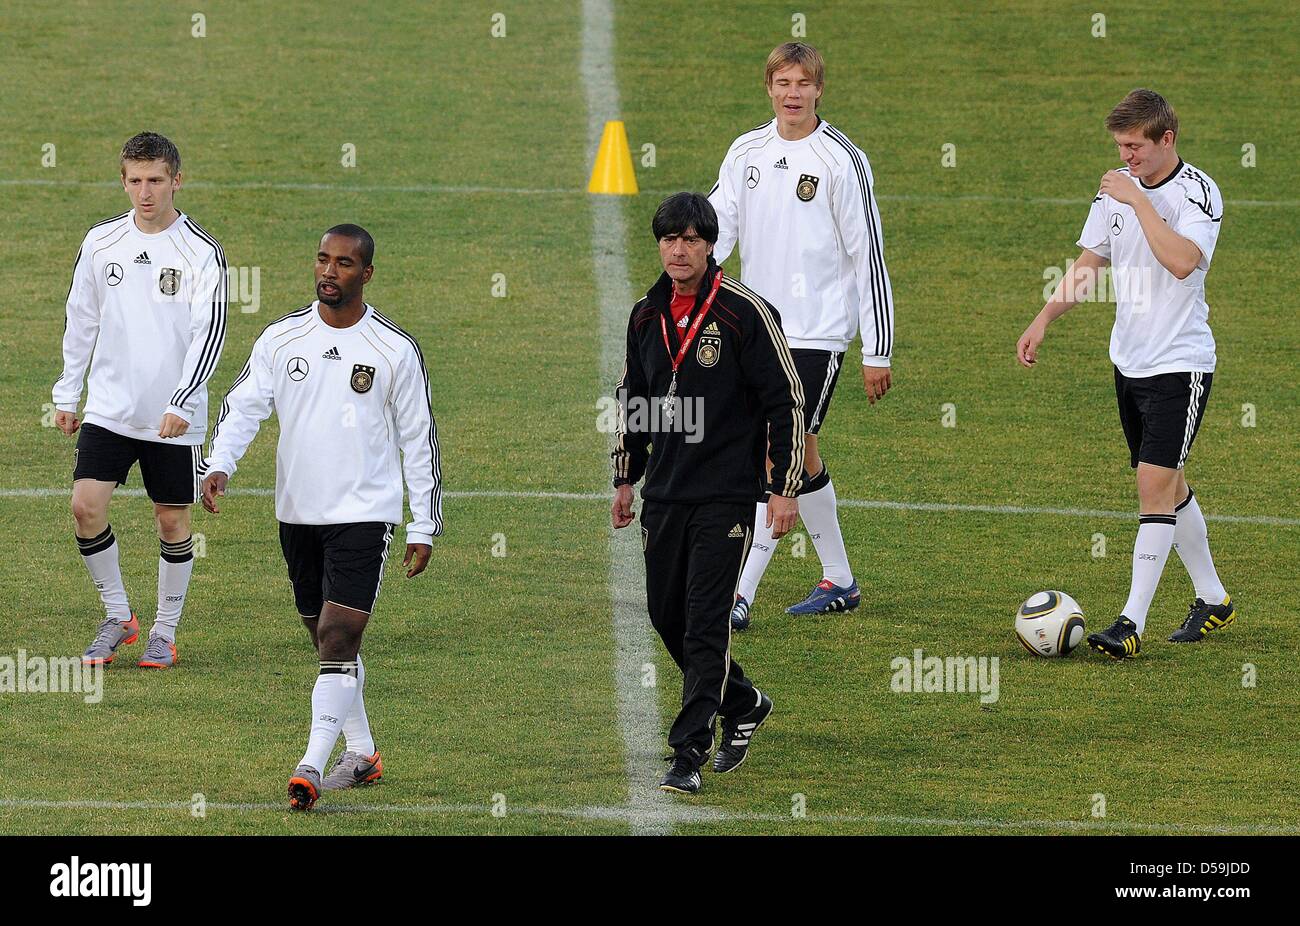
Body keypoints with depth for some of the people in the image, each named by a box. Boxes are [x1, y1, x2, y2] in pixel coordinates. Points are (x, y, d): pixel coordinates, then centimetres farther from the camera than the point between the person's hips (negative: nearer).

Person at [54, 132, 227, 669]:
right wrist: (66, 394, 12)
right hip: (109, 408, 3)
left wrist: (181, 404, -23)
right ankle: (117, 616, 9)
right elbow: (80, 322, 13)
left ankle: (165, 633, 20)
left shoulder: (201, 252, -8)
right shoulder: (100, 243, 4)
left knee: (172, 520, 4)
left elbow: (210, 333, -13)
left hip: (175, 418, -3)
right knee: (86, 505, -10)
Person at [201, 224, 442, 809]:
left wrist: (424, 528, 0)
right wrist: (219, 464, -21)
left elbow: (418, 441, 1)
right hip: (298, 513, 4)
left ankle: (311, 767, -20)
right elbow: (244, 404, -2)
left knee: (339, 637, -15)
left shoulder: (395, 350, -4)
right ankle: (361, 755, 27)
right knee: (327, 640, 13)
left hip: (362, 513, -4)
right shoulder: (282, 338, 3)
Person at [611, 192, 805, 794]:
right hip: (664, 492, 6)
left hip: (725, 494, -6)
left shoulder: (745, 313, -9)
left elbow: (785, 401, -7)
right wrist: (625, 479, 21)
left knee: (705, 624, -10)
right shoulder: (646, 316, 8)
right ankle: (743, 705, 32)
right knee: (666, 615, 10)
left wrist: (785, 488, -11)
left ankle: (689, 753, -7)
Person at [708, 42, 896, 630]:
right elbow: (716, 225, 5)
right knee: (800, 454, 14)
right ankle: (838, 581, 27)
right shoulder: (747, 152, 7)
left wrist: (878, 352, -10)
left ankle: (741, 595, -15)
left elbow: (869, 257, -8)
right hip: (761, 327, 6)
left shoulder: (842, 160, -10)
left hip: (818, 331, -6)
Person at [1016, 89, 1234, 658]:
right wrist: (1043, 321, 2)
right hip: (1129, 360, 7)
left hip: (1180, 363, -7)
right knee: (1167, 484, 15)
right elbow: (1088, 264, 13)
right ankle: (1213, 600, 30)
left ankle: (1132, 624, -16)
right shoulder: (1114, 190, 7)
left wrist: (1139, 201, -25)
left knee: (1154, 485, -13)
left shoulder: (1198, 192, -14)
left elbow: (1182, 261, -30)